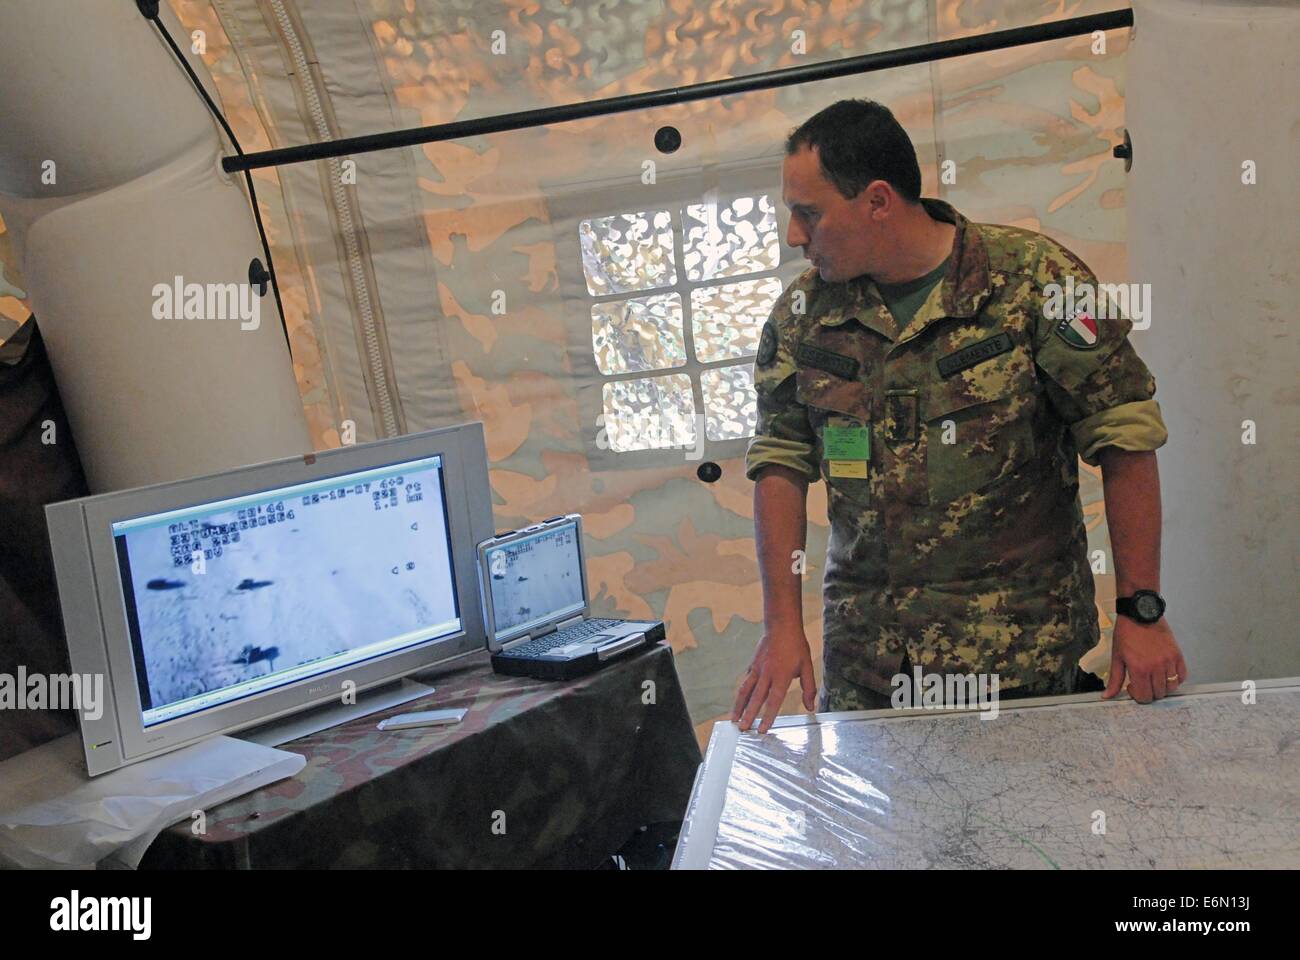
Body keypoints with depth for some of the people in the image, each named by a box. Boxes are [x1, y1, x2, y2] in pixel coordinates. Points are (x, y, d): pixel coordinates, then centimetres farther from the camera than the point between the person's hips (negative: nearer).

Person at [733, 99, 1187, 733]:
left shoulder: (1034, 280, -9)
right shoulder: (801, 312, 3)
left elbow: (1124, 439, -7)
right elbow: (779, 464, 5)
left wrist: (1141, 612, -9)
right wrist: (782, 626, -2)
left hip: (1017, 638, -3)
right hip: (861, 640, 3)